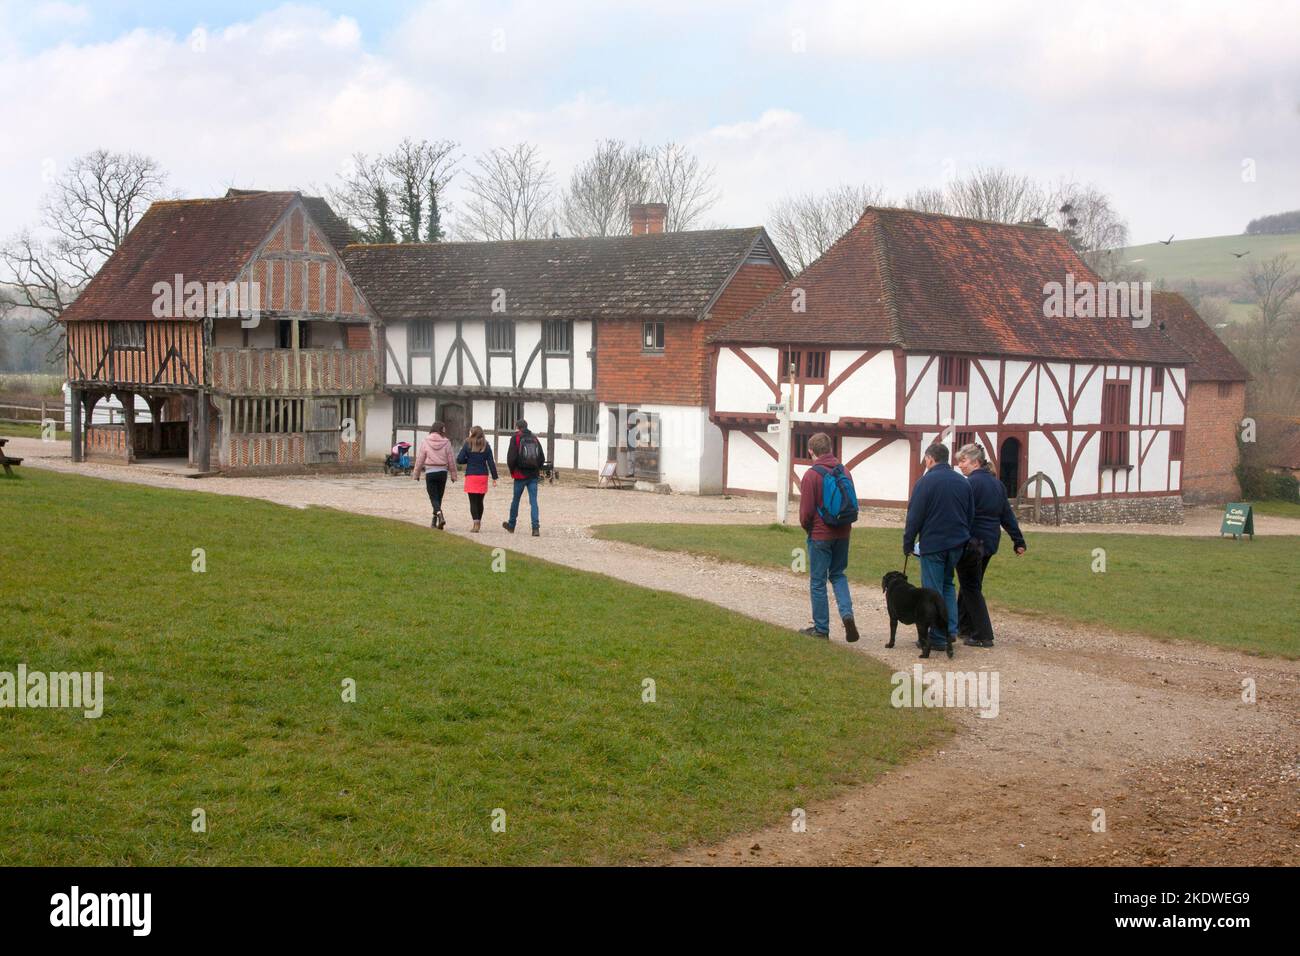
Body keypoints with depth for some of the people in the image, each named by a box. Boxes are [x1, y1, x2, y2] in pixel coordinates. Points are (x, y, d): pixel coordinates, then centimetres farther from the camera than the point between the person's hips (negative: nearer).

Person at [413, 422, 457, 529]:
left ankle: (440, 516, -25)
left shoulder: (425, 442, -4)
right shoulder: (446, 443, -3)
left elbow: (420, 459, -2)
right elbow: (451, 460, 0)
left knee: (433, 497, -1)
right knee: (438, 497, 13)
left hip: (430, 473, -2)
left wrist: (416, 474, 7)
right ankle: (434, 521, 21)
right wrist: (453, 475, 10)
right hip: (442, 472, 2)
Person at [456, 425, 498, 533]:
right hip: (483, 476, 3)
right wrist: (494, 477, 2)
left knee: (473, 501, -3)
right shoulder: (486, 446, 2)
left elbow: (459, 460, -6)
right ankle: (479, 522, 24)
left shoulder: (467, 445, -4)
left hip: (471, 476, -3)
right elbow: (491, 462, 0)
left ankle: (476, 523, -16)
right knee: (480, 501, 15)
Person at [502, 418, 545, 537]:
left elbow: (511, 457, -13)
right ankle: (536, 527, -10)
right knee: (533, 501, 0)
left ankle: (511, 525, 25)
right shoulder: (534, 438, 8)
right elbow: (542, 458, 9)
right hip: (533, 476, 3)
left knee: (515, 500, 12)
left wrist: (512, 470, 3)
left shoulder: (515, 438, -5)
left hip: (520, 475, -3)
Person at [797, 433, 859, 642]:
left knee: (818, 581, 5)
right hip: (842, 533, 5)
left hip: (820, 535, -5)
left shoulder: (811, 475, -14)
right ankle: (847, 613, -2)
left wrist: (806, 527, 6)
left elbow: (806, 509, -12)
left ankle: (821, 628, 10)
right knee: (838, 574, 20)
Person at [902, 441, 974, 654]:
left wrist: (908, 543, -2)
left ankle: (937, 638, 1)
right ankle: (951, 630, 14)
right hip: (957, 543, 6)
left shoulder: (926, 481, -11)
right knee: (947, 584, 21)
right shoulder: (963, 482, 8)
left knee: (933, 590, 0)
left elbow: (914, 516, -11)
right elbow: (971, 515, 14)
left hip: (933, 544, -6)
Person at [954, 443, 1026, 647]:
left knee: (971, 588, -1)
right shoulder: (997, 483, 11)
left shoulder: (971, 483, -16)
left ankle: (983, 635, -3)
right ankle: (962, 627, 28)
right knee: (971, 584, 20)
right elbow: (1007, 515, 15)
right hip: (990, 543, 8)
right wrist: (1019, 541, 19)